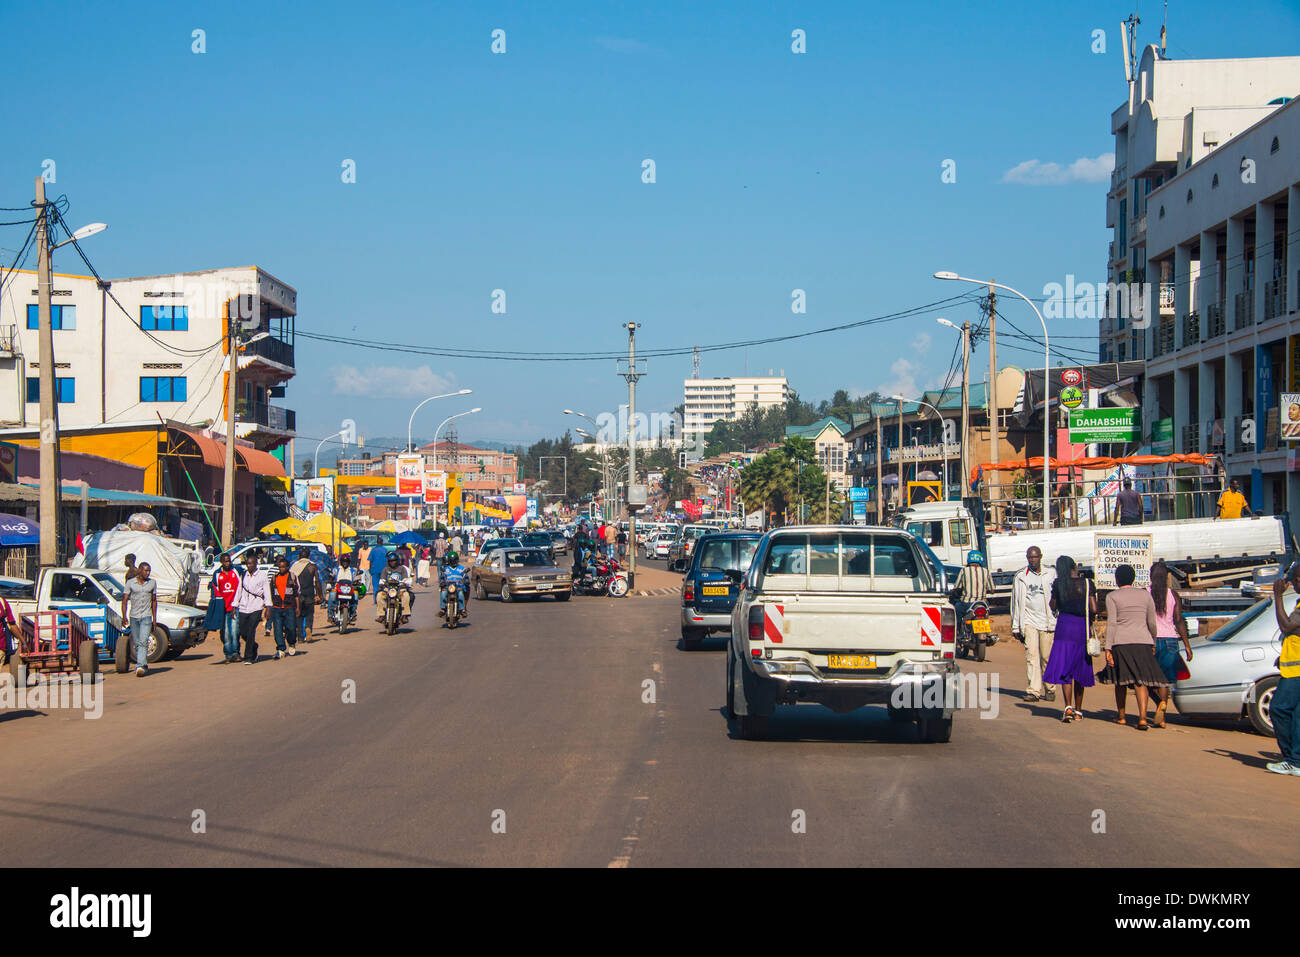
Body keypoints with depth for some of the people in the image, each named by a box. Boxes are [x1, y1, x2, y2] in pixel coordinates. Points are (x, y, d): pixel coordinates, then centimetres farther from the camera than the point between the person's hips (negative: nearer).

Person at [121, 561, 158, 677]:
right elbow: (124, 600, -1)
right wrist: (124, 617, -13)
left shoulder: (152, 583, 6)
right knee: (137, 643, 10)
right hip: (133, 616, 1)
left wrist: (154, 619, 10)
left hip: (146, 616, -1)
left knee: (143, 642, -15)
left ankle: (140, 667, -22)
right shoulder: (130, 582, 0)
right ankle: (144, 664, 26)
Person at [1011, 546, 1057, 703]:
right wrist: (1016, 627, 7)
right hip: (1029, 621, 0)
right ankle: (1034, 690, -11)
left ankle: (1049, 689, 15)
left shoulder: (1051, 574, 7)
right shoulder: (1020, 577, 9)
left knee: (1047, 657, 2)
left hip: (1048, 622, 0)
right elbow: (1015, 602, 11)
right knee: (1031, 655, -9)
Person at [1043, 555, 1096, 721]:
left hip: (1064, 626, -1)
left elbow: (1053, 607, 7)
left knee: (1064, 669, -3)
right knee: (1080, 670, 12)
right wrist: (1089, 620, 12)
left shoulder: (1058, 584, -1)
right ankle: (1078, 710, 19)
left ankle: (1068, 707, -21)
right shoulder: (1087, 584, -1)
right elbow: (1094, 609, -7)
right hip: (1082, 627, 1)